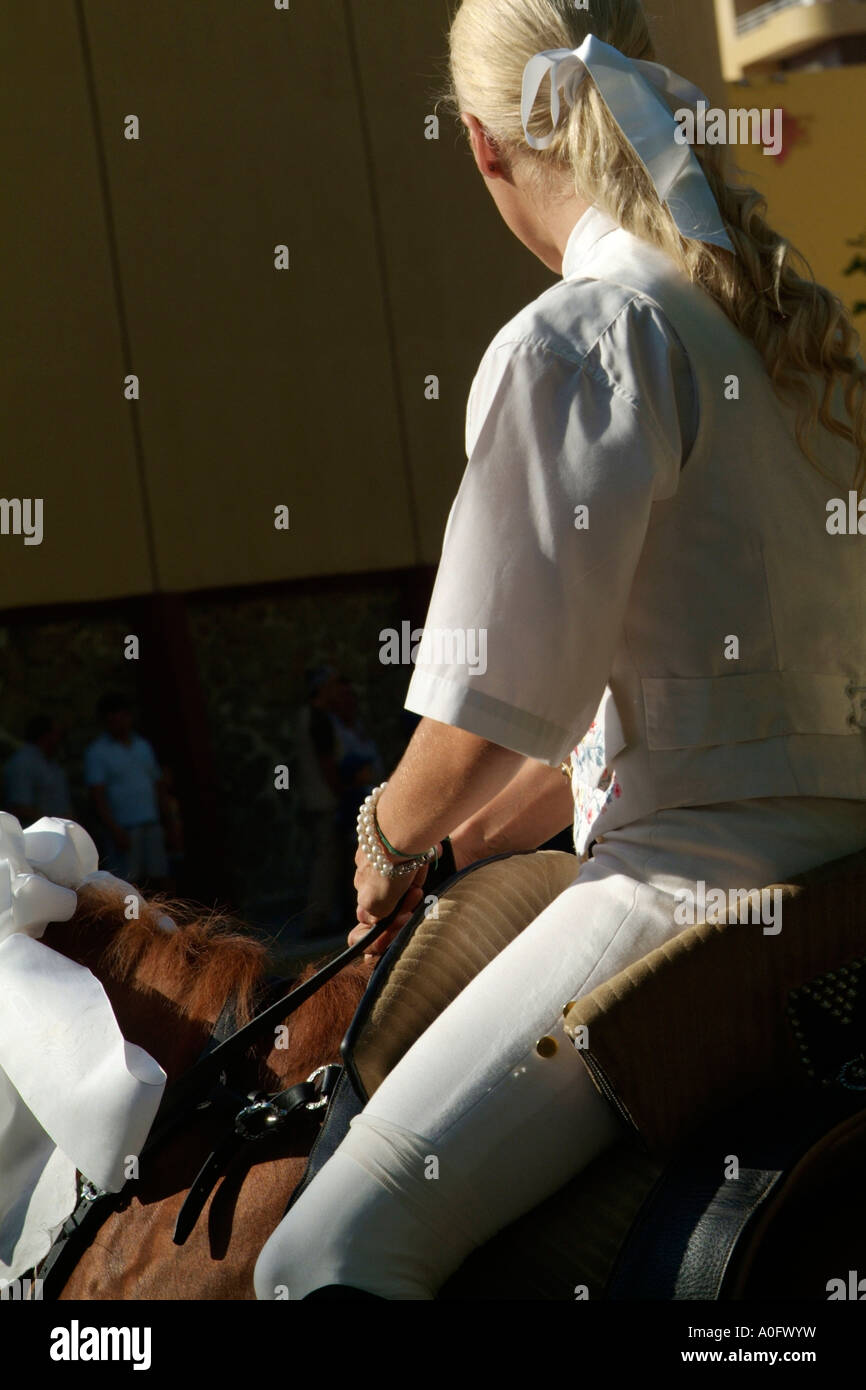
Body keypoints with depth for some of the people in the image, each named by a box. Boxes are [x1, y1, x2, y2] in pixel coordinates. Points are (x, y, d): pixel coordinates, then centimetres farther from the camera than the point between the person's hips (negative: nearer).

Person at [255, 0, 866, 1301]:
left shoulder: (575, 341, -12)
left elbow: (495, 715, -14)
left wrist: (390, 839, 7)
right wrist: (455, 849, 21)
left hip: (703, 885, -10)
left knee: (324, 1259, -16)